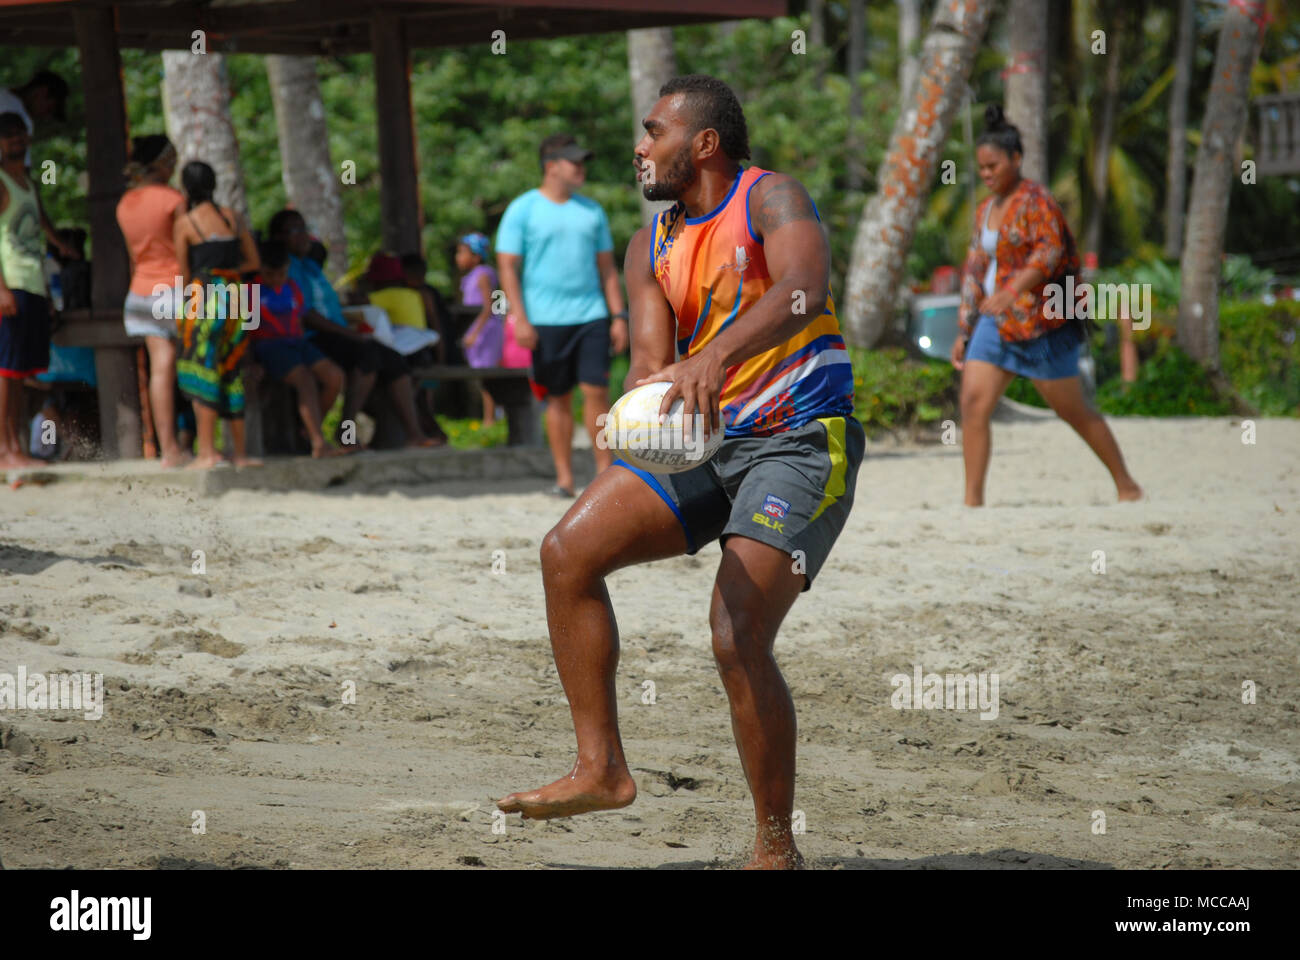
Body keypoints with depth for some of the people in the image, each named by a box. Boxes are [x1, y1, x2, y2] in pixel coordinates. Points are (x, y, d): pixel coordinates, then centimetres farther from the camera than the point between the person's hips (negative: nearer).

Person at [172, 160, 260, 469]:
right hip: (235, 296, 5)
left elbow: (183, 272, 2)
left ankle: (208, 451, -13)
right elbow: (253, 261, 14)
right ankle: (240, 452, 14)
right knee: (232, 373, 11)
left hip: (203, 296, -5)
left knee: (202, 372, -5)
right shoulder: (232, 217, 10)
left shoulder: (184, 223, -2)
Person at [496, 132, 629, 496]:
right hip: (546, 319, -3)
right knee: (558, 397, 2)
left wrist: (619, 316, 9)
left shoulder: (591, 211, 13)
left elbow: (606, 267, 17)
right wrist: (520, 319, -11)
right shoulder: (523, 210, 0)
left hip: (591, 316, 3)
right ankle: (564, 477, 9)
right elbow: (508, 266, -3)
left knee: (597, 390, -5)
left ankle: (605, 471, 0)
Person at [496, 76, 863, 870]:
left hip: (801, 441, -8)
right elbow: (650, 357, 0)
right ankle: (602, 769, 4)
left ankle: (777, 848, -7)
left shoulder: (771, 199, -10)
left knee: (737, 639, -20)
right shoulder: (654, 245, 11)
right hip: (704, 440, 8)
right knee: (568, 552, -3)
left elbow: (804, 290, -31)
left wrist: (713, 357, -47)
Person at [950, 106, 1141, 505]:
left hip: (1039, 323, -7)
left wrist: (1012, 290, -37)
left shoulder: (1036, 200, -9)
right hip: (994, 323, 7)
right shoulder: (986, 210, 14)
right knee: (973, 404, -10)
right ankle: (973, 501, -10)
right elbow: (974, 272, 18)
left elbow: (1050, 250, -24)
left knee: (1074, 411, 5)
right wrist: (964, 331, 14)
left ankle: (1126, 484, 22)